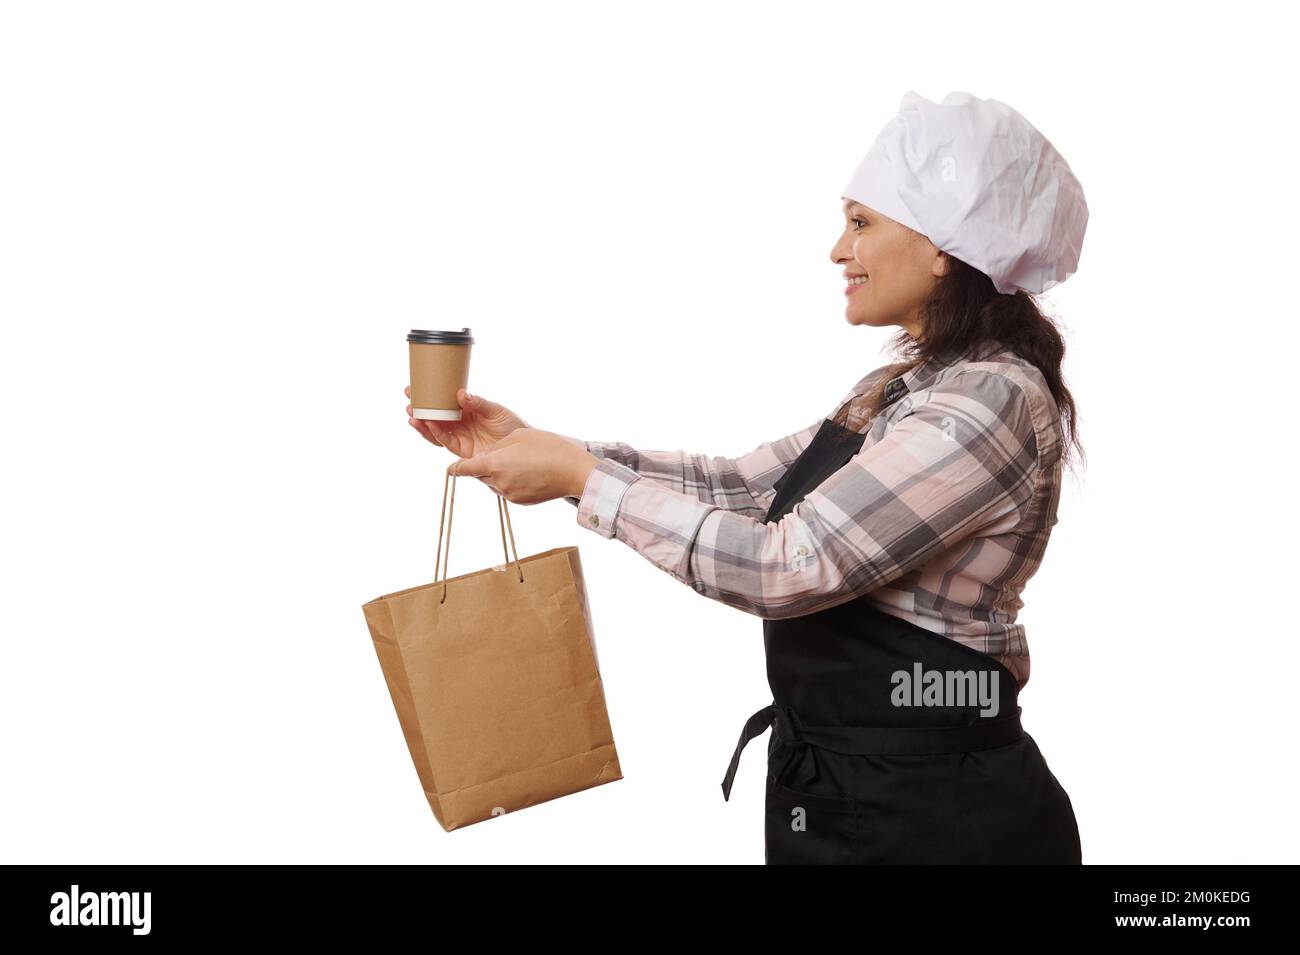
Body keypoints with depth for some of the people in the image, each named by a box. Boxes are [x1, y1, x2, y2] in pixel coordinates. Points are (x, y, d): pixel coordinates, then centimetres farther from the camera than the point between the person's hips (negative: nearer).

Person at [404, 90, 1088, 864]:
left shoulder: (994, 400, -20)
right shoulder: (906, 390, 10)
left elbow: (790, 567, -25)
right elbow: (739, 487, 9)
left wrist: (581, 478, -18)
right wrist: (533, 446, 3)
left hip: (931, 813, -8)